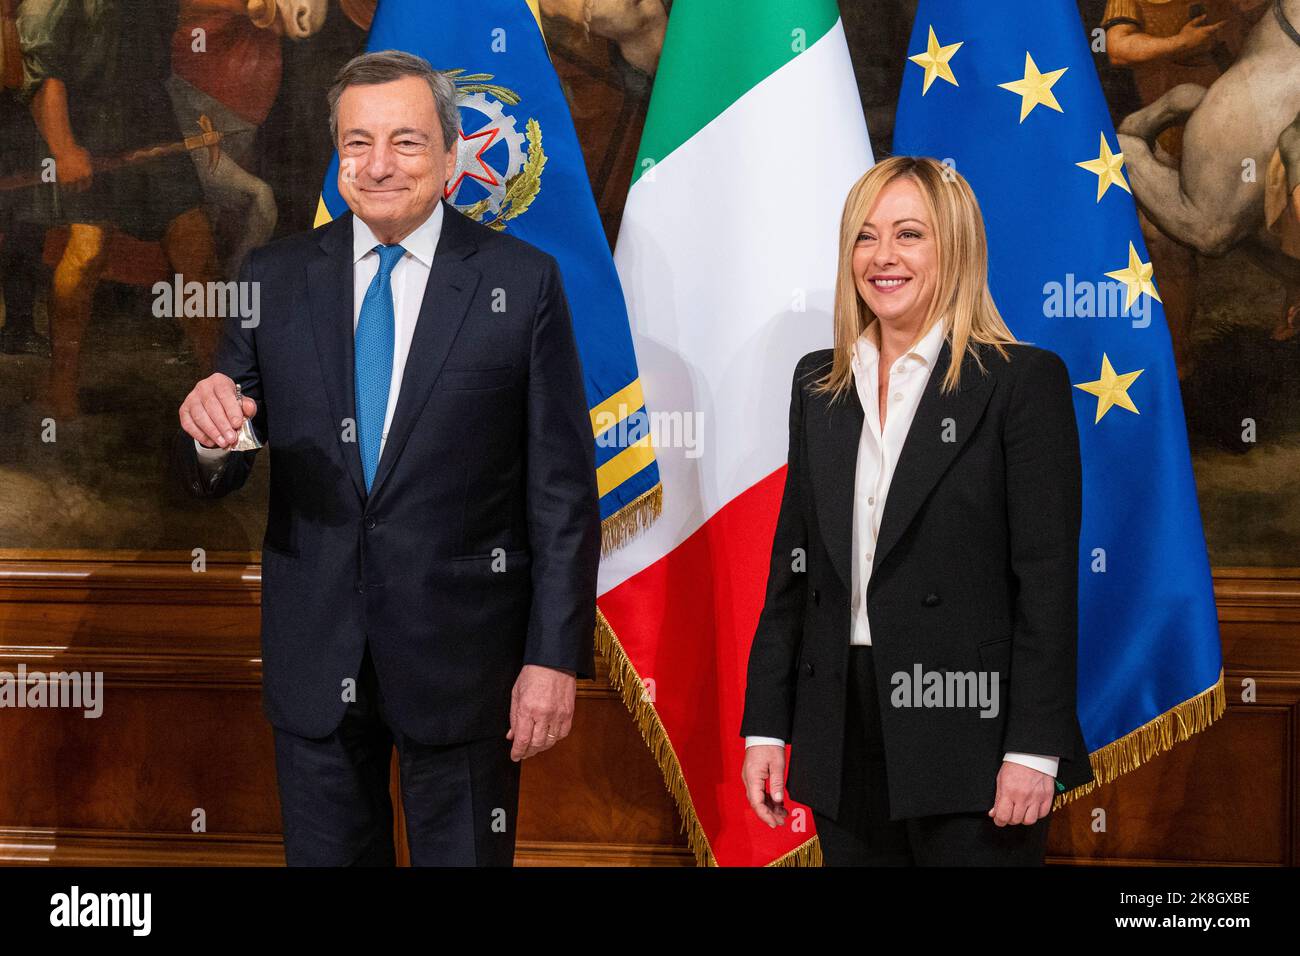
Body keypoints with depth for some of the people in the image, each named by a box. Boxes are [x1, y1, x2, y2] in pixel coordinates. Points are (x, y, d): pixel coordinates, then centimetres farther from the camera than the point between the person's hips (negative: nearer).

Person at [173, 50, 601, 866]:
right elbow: (219, 478, 4)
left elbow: (564, 487, -4)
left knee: (463, 855, 11)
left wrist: (556, 656, -8)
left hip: (460, 653, -2)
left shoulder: (522, 281, -5)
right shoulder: (275, 277, 2)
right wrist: (211, 436, -19)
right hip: (314, 657, 3)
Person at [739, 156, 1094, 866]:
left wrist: (1035, 749, -14)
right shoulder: (819, 384, 10)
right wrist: (765, 725, 7)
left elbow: (1047, 576, -9)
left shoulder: (1023, 380, -5)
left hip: (968, 726, -5)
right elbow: (792, 561, 12)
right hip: (843, 742, 5)